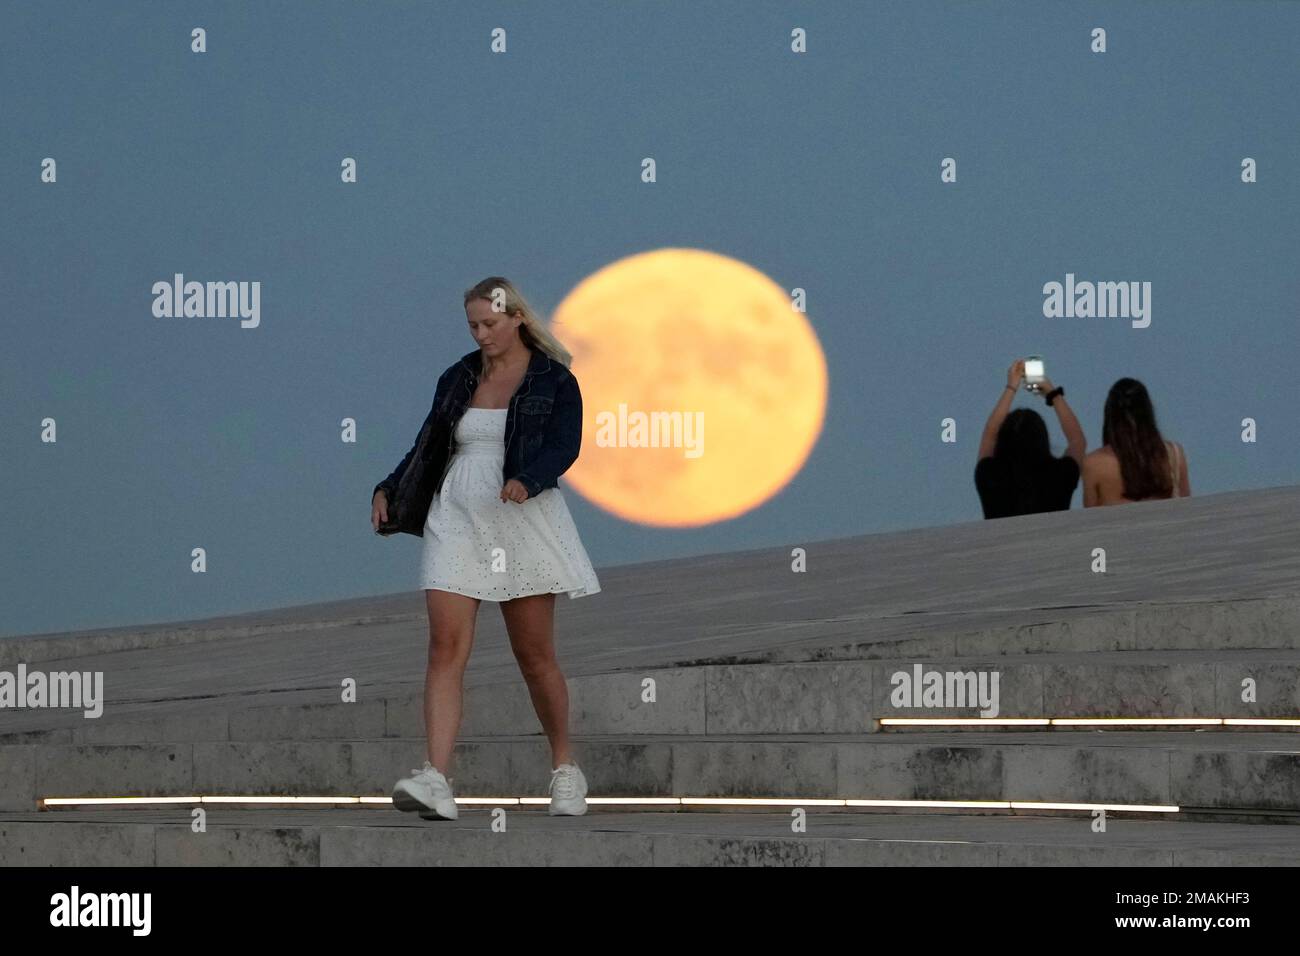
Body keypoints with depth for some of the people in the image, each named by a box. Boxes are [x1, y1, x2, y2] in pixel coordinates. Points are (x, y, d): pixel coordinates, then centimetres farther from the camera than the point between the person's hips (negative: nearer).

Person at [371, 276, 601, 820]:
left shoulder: (554, 382, 1)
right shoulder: (458, 379, 15)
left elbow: (564, 446, -11)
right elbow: (428, 448, 21)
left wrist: (527, 479, -29)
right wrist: (388, 491, 7)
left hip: (523, 524, -3)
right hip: (456, 522, 3)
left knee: (535, 654, 3)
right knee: (446, 647, -12)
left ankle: (565, 769, 22)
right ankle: (436, 780, -22)